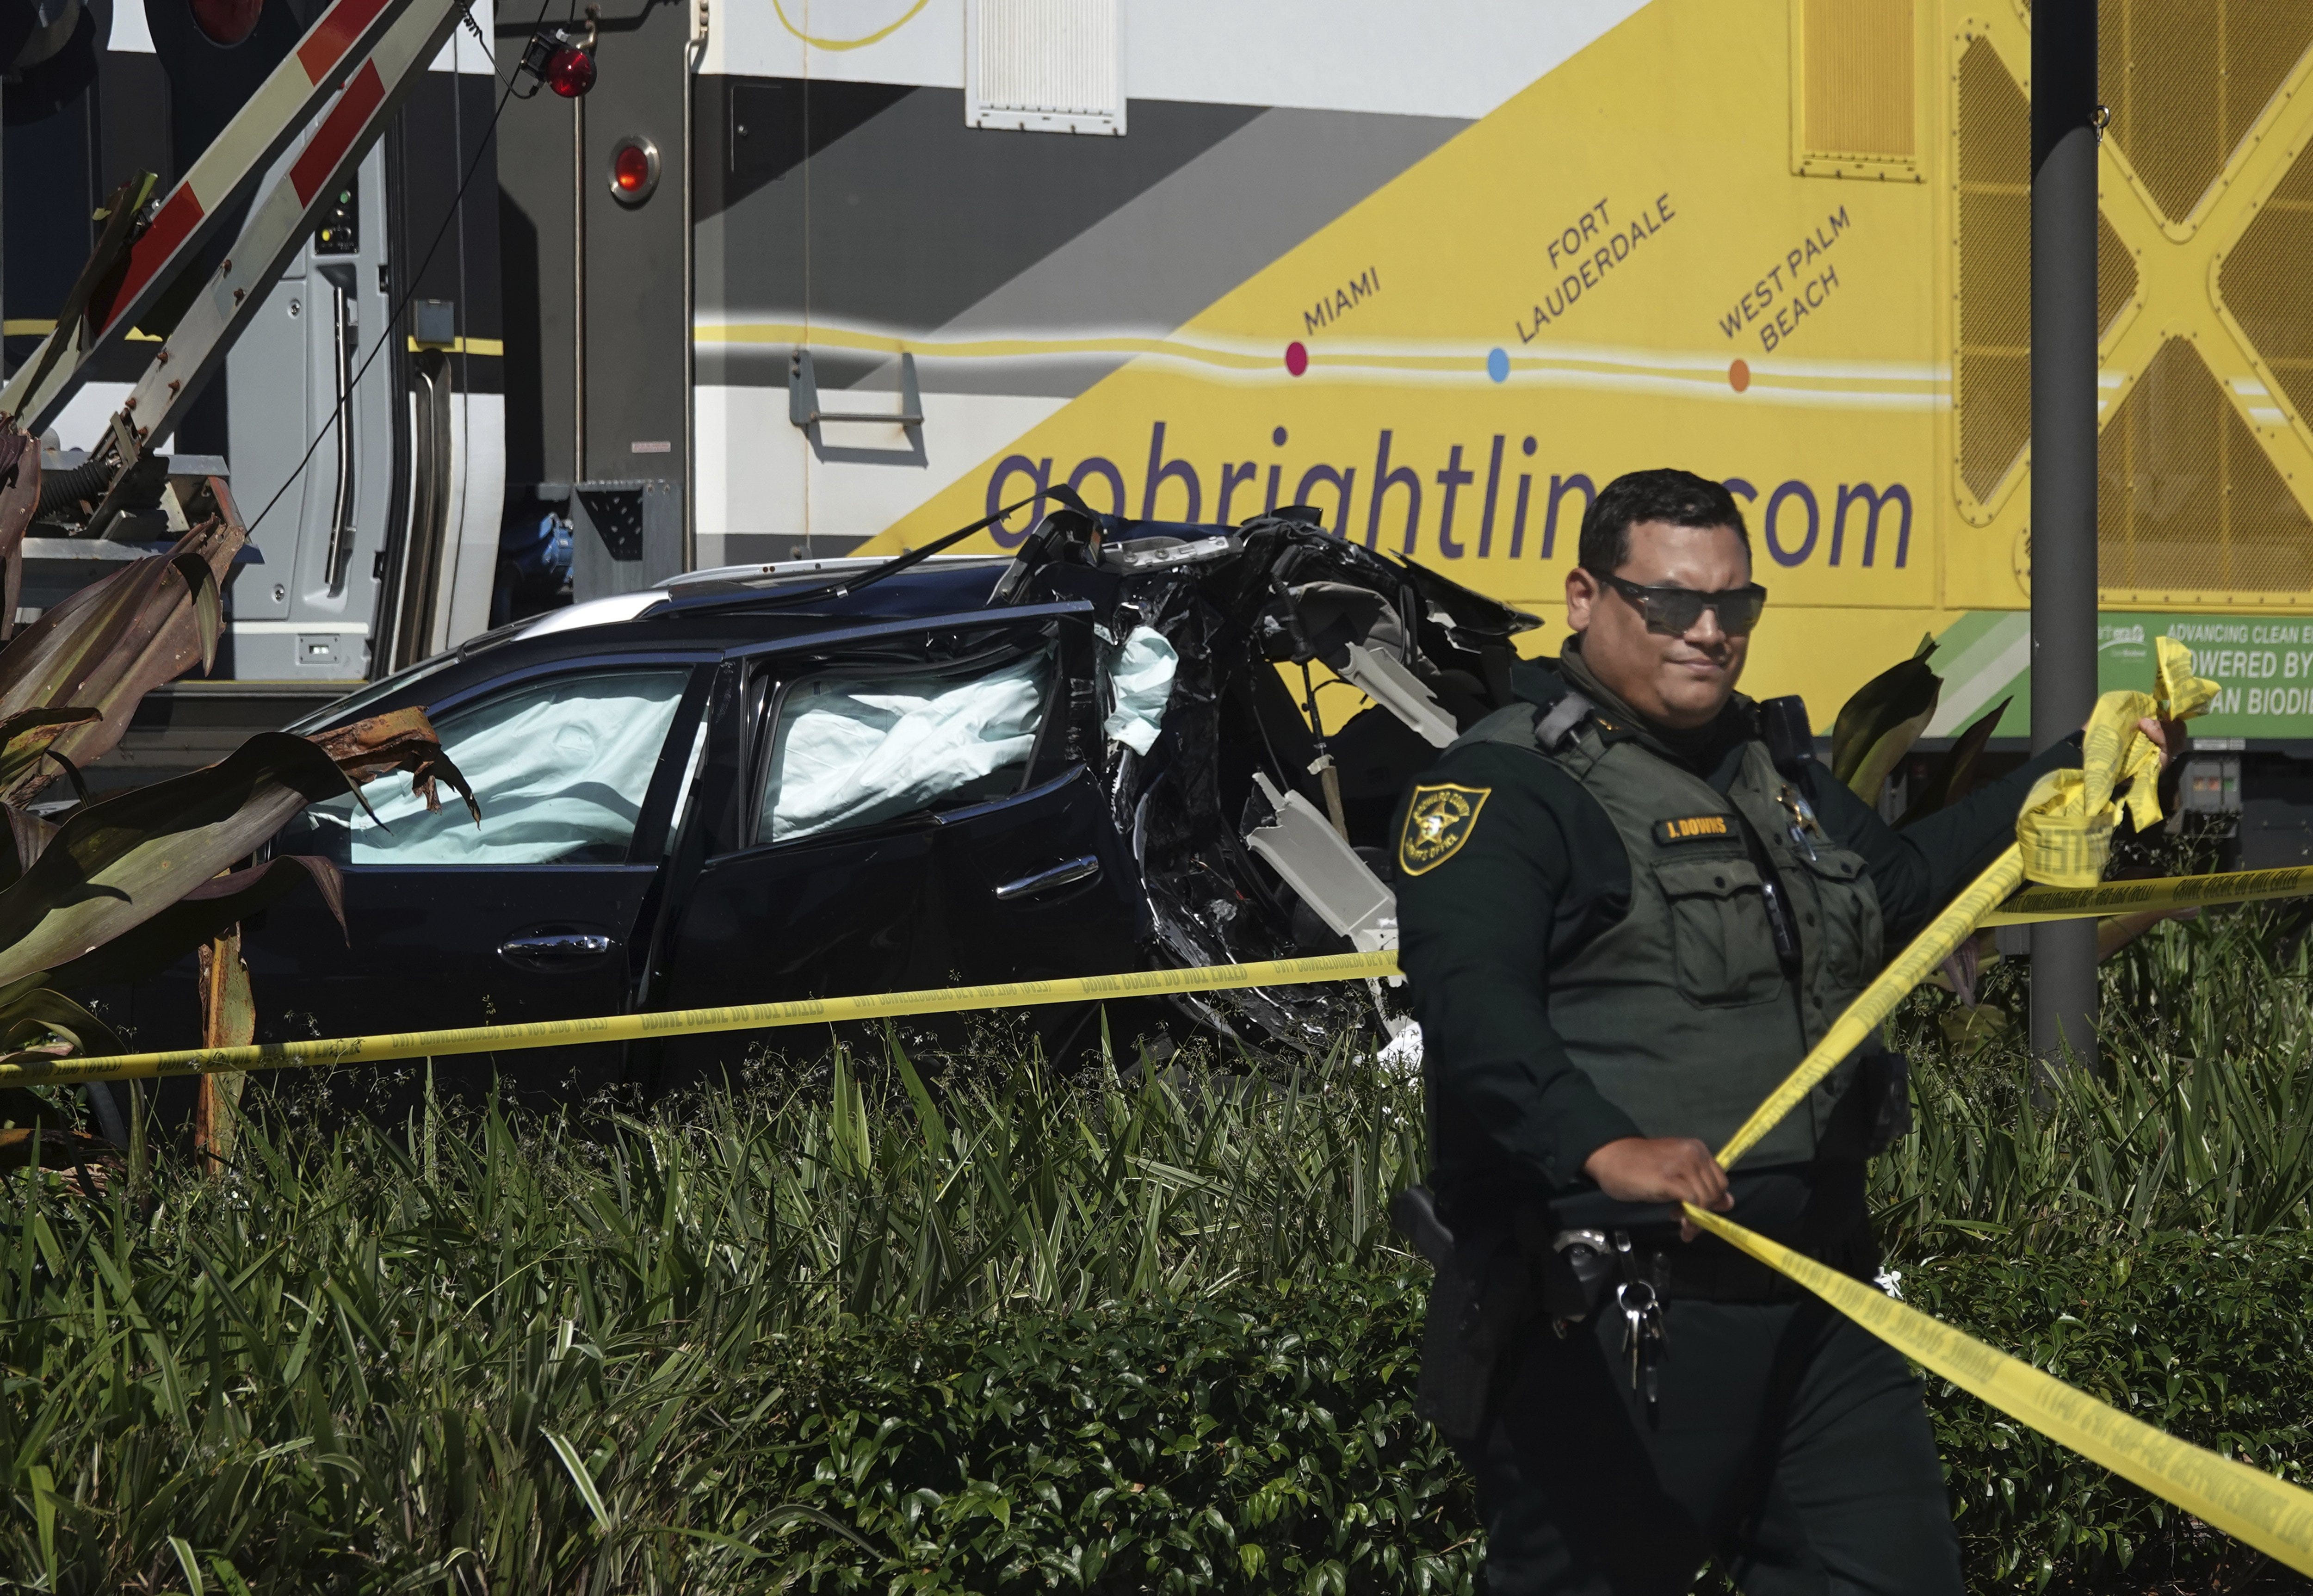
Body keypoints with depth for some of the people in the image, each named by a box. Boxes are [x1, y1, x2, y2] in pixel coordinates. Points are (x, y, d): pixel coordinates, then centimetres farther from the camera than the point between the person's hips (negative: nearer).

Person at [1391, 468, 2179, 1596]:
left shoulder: (1779, 775, 22)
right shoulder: (1500, 787, -7)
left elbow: (1901, 879, 38)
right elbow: (1471, 1009, -22)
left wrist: (2073, 770, 30)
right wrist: (1604, 1147, -38)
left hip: (1814, 1303, 8)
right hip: (1602, 1325, -8)